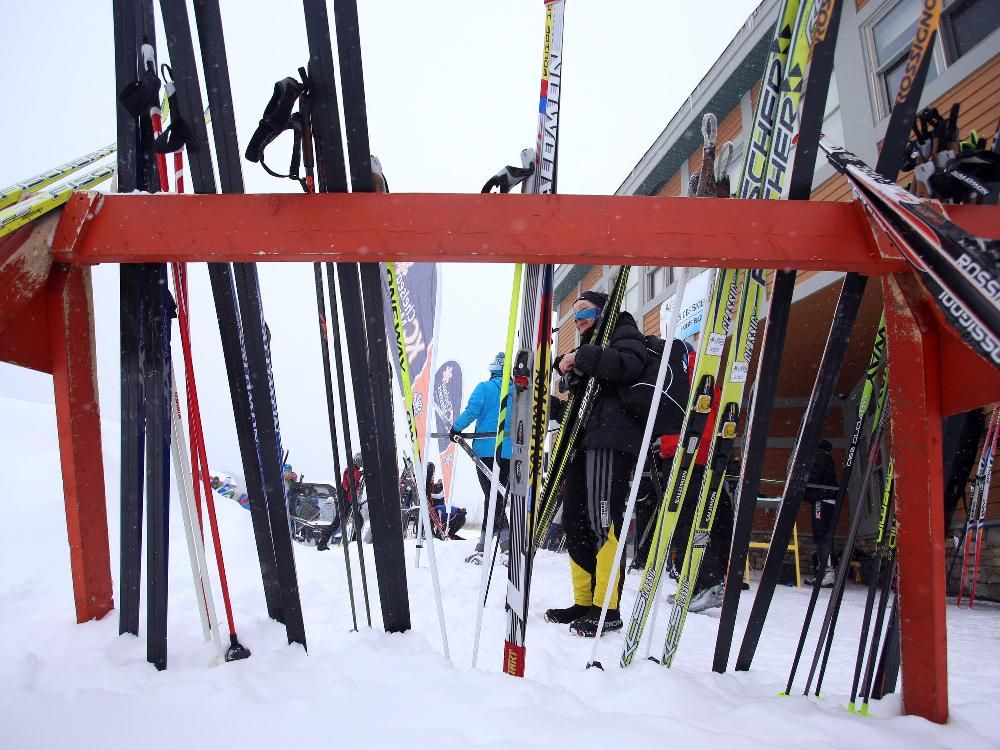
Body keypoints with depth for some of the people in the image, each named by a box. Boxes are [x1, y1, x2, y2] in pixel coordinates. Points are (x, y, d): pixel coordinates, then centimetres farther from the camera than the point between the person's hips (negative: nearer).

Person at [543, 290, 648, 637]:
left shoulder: (623, 332, 7)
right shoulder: (589, 345, 33)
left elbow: (630, 365, -16)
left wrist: (582, 359, -14)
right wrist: (566, 367, 14)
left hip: (611, 438, -9)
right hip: (584, 439, 9)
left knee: (602, 518, -15)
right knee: (575, 520, 5)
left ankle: (607, 608, -13)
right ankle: (584, 603, 11)